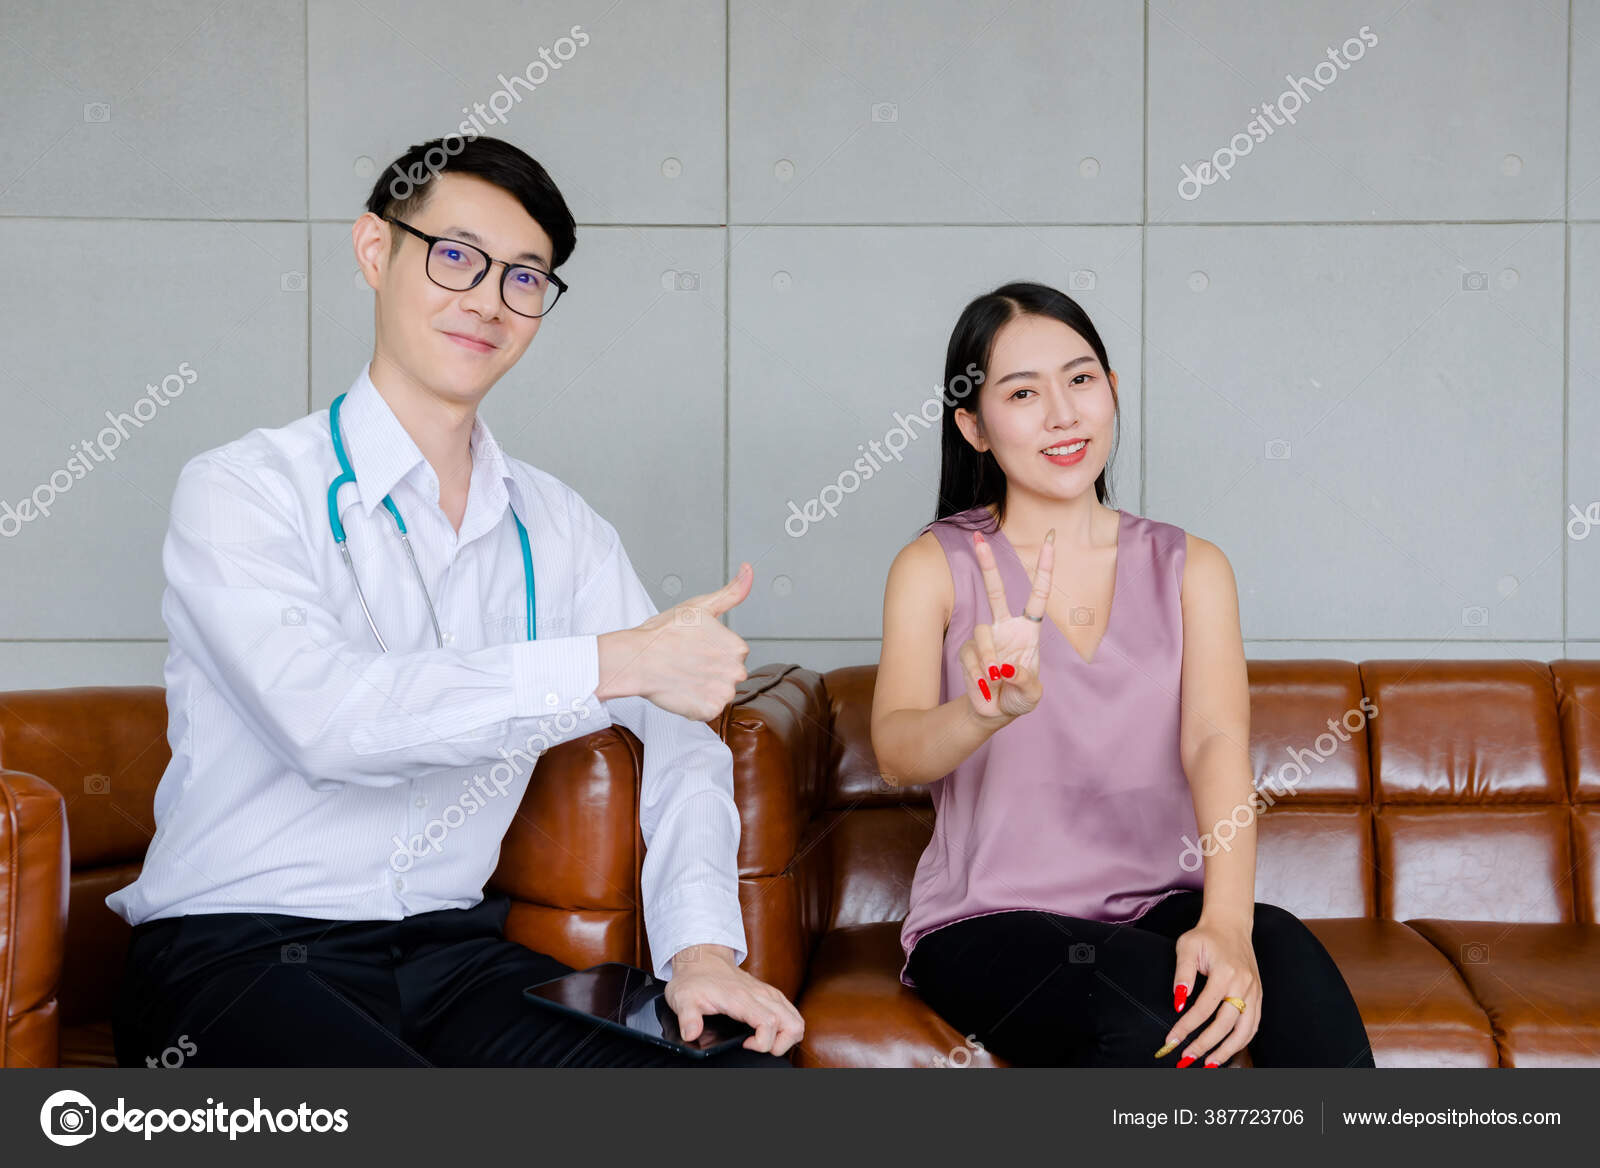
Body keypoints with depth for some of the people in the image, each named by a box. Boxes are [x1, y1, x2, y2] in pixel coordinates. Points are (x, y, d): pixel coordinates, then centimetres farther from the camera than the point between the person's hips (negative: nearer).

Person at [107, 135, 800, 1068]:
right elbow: (320, 715, -24)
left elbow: (683, 728, 5)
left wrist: (701, 945, -12)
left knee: (747, 1068, -16)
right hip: (235, 956, -4)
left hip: (455, 954, 5)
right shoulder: (241, 491, -6)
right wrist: (612, 662, -25)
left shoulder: (557, 527, 11)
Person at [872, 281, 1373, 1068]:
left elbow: (1216, 740, -9)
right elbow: (897, 752, -15)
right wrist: (989, 709, -40)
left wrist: (1227, 919, -27)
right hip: (989, 923, -2)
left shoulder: (1189, 568, 8)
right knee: (1149, 1012, -33)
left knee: (1289, 958, -31)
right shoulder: (936, 567, 1)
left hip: (1156, 906, 2)